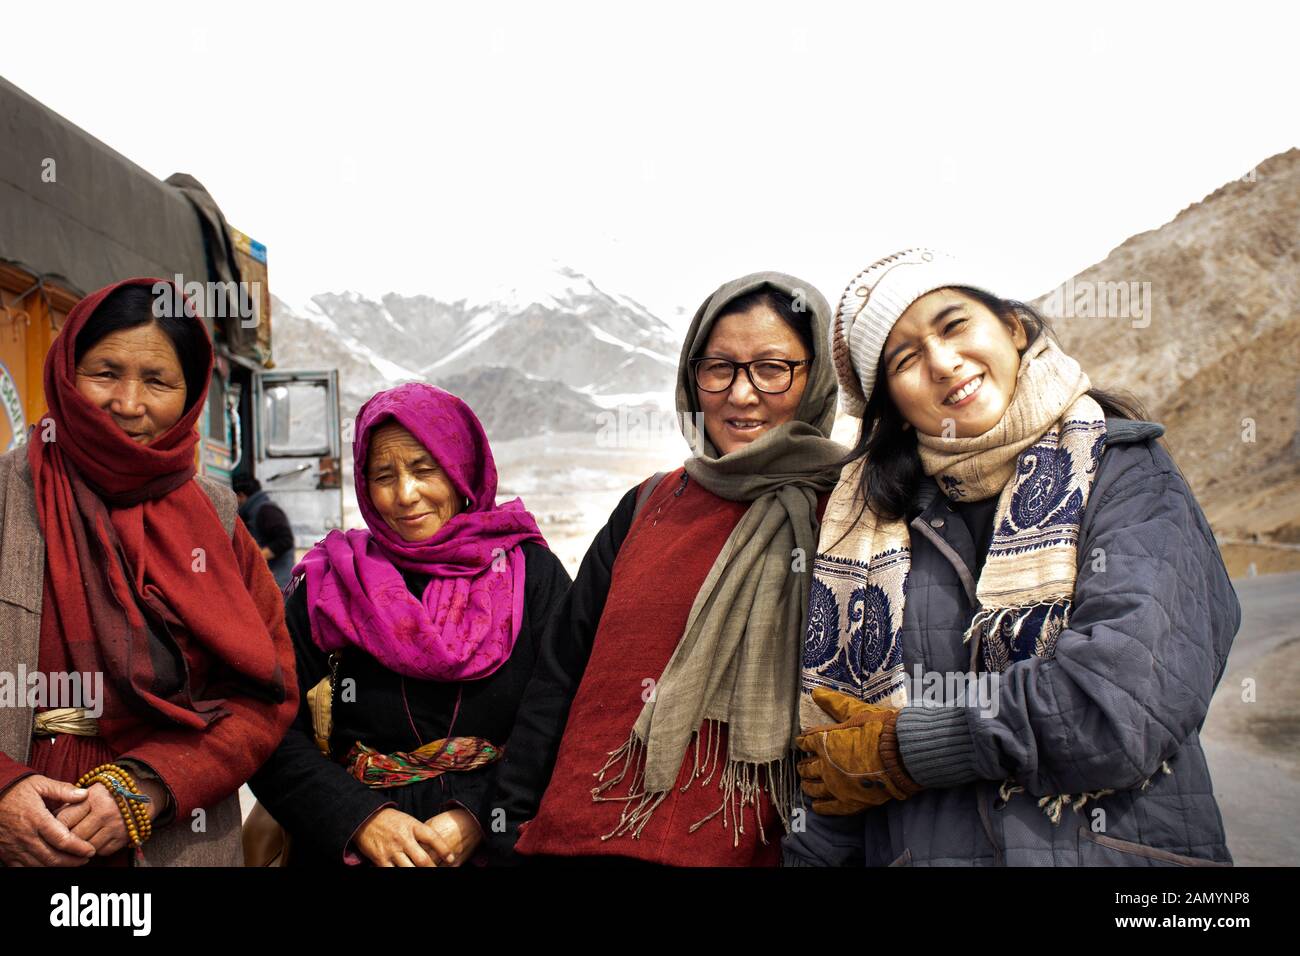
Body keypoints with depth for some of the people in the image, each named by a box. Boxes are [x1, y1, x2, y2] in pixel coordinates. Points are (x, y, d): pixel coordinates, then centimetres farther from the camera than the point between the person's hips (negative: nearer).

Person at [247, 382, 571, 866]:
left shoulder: (533, 576, 5)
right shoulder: (329, 586, 8)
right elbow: (278, 733, 2)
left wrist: (480, 819, -13)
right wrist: (361, 820, -10)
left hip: (495, 840, 0)